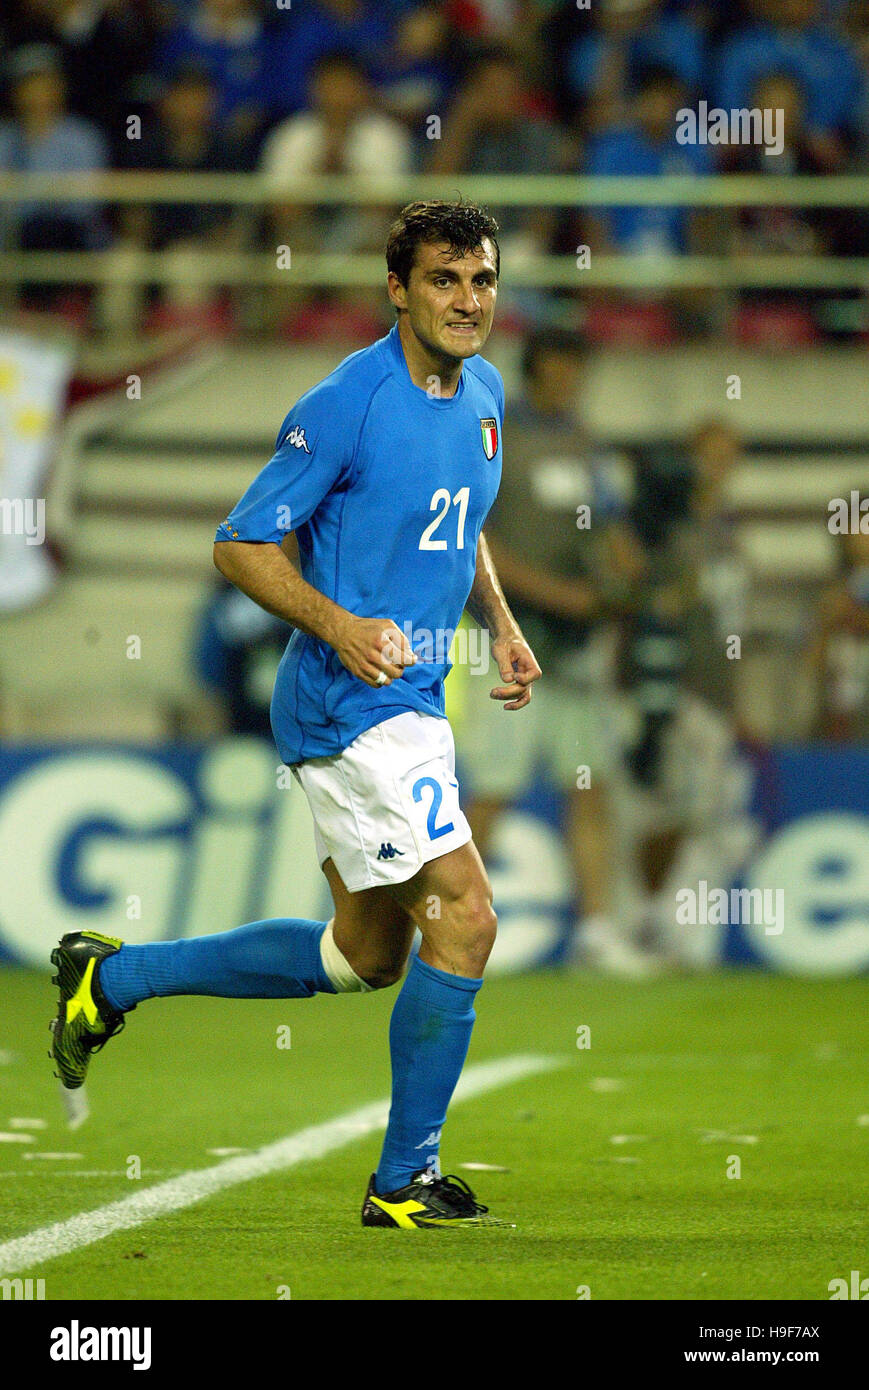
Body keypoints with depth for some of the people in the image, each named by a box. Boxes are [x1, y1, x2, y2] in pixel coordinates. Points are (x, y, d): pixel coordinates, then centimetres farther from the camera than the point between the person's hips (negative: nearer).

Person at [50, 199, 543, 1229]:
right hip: (351, 706, -9)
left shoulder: (483, 393, 10)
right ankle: (405, 1179, -3)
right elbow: (240, 546, -12)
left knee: (369, 954, 17)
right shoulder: (347, 406, -16)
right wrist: (340, 626, -26)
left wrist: (500, 625, 11)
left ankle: (113, 977, 29)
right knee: (464, 917, -14)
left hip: (408, 701, 9)